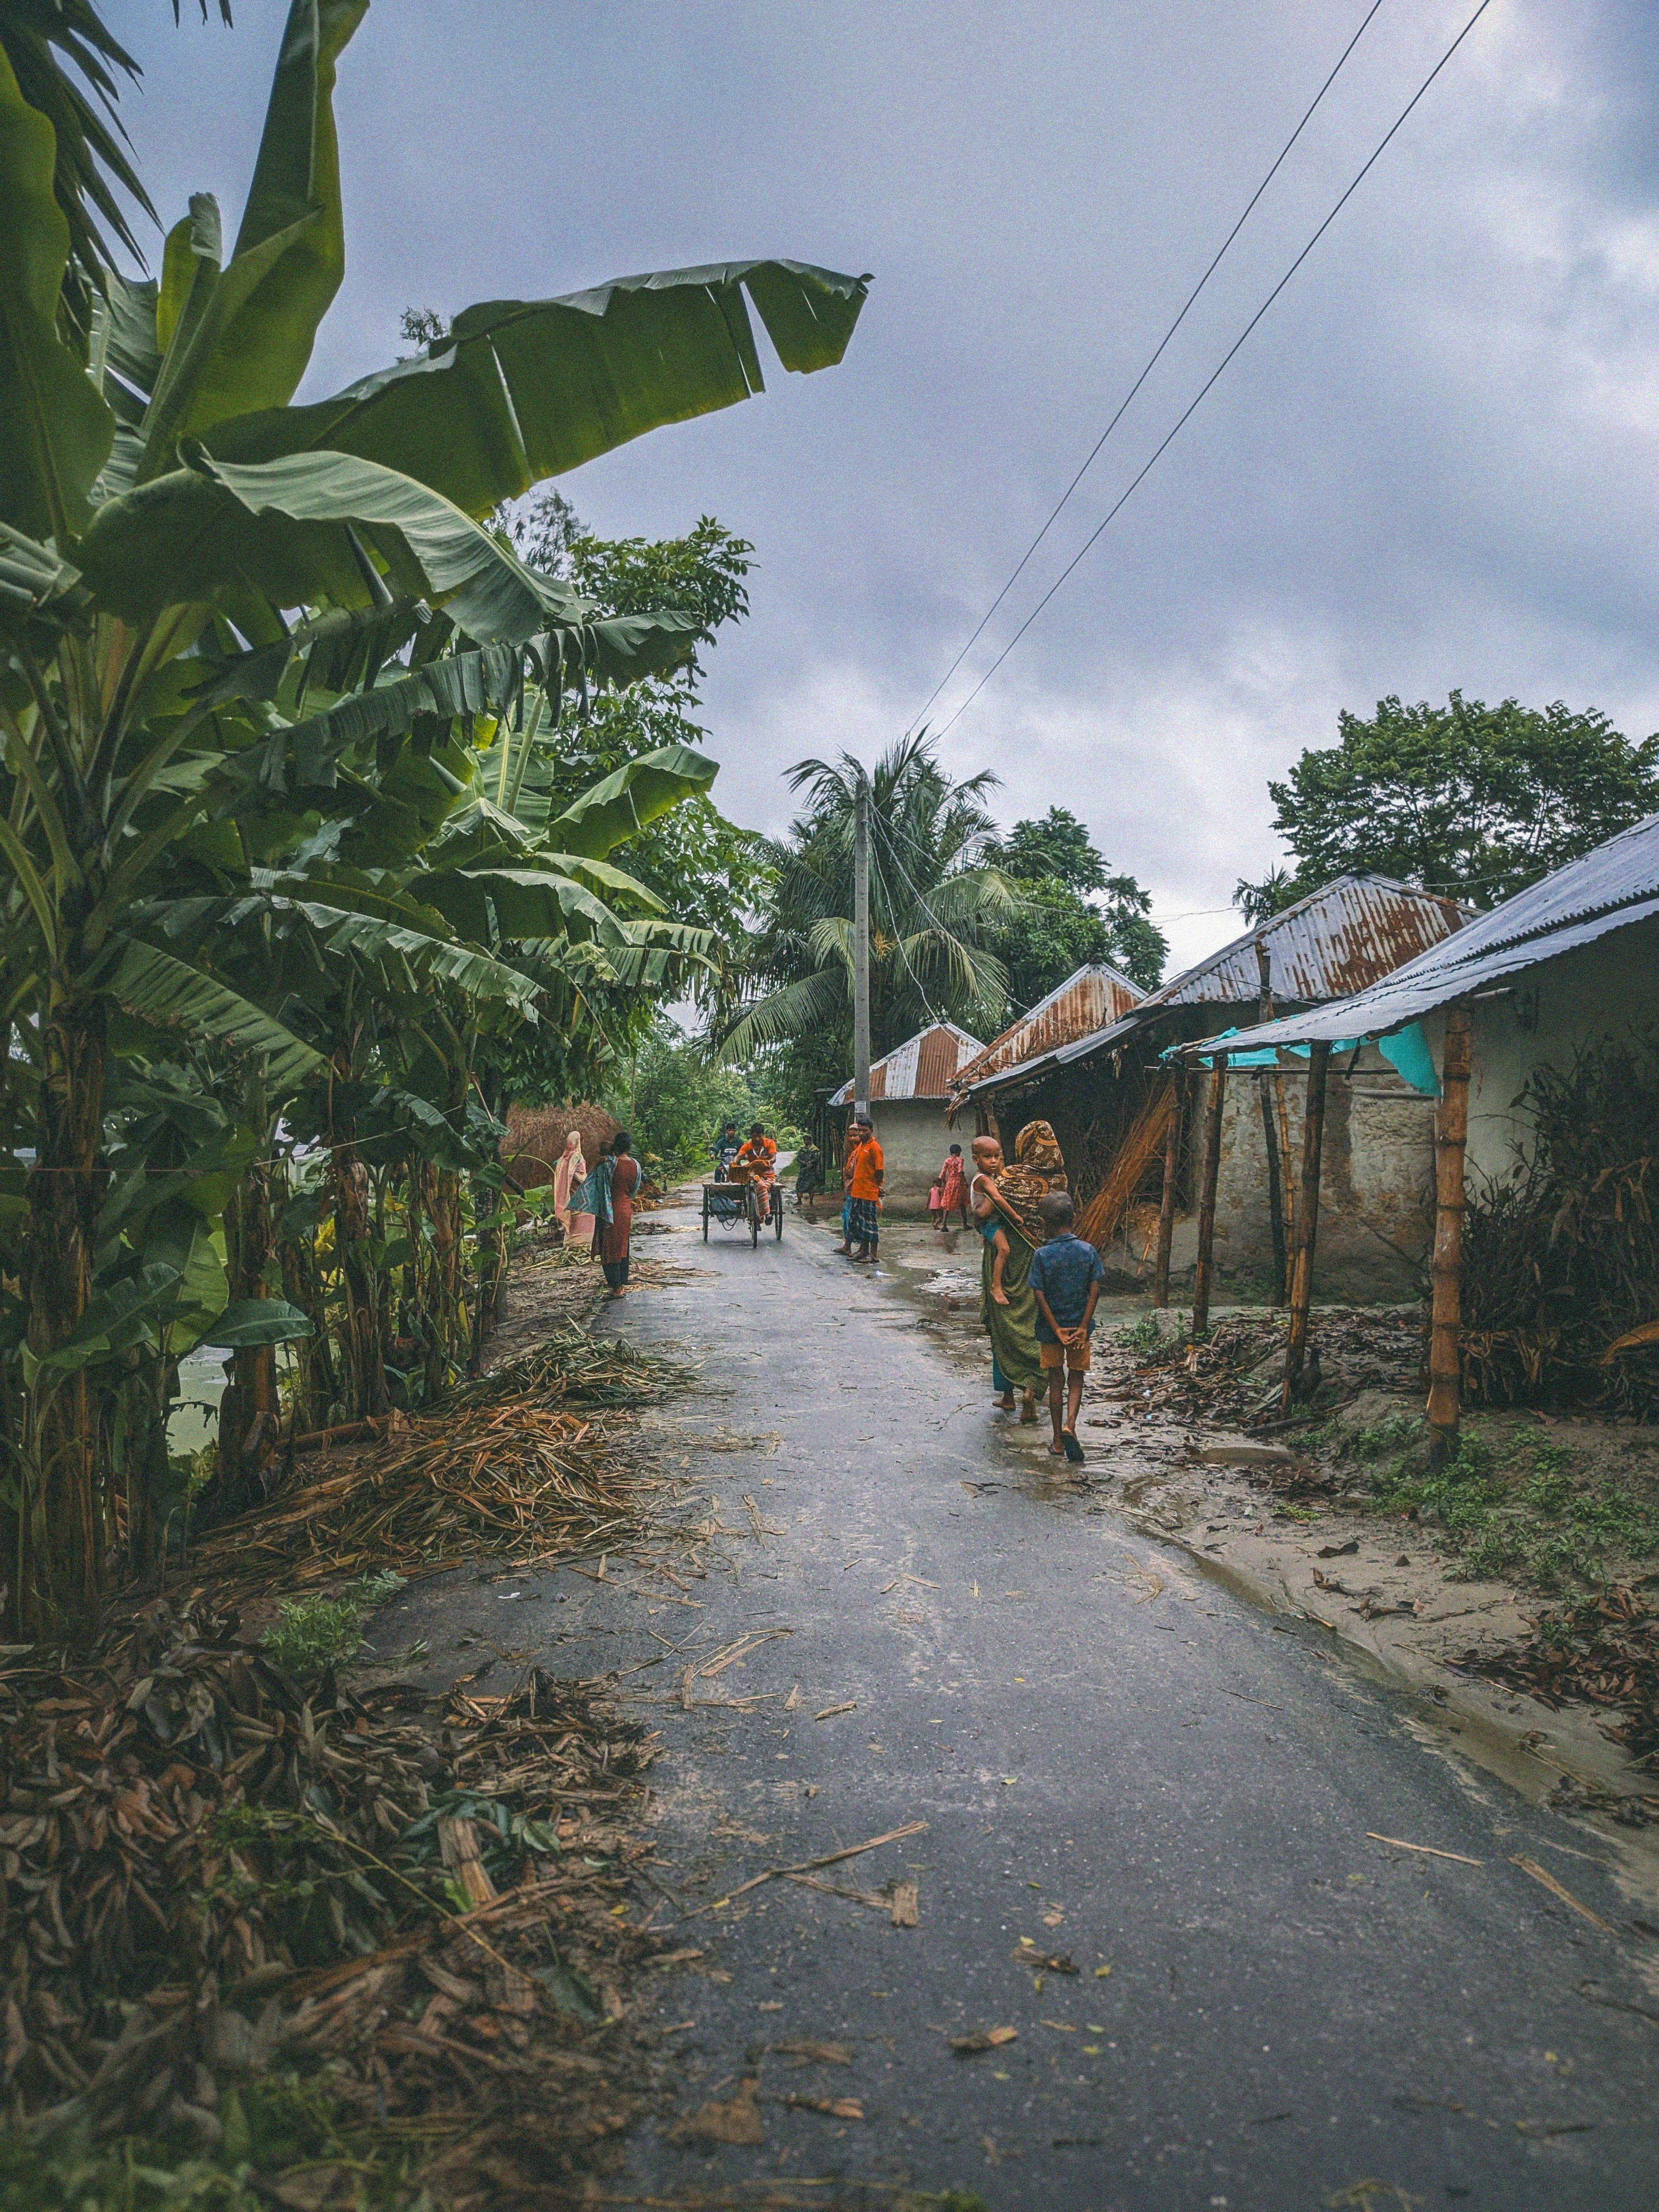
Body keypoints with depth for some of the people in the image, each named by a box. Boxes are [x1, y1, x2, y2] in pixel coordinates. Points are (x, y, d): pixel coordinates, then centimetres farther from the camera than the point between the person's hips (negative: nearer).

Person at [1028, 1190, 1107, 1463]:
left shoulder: (1041, 1255, -12)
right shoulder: (1088, 1250, -7)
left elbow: (1039, 1295, -15)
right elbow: (1095, 1290, -11)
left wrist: (1056, 1329, -11)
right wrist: (1083, 1327, -9)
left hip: (1051, 1328, -1)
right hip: (1079, 1325, 1)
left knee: (1056, 1381, 12)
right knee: (1076, 1379, 14)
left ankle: (1058, 1440, 18)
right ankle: (1070, 1425, -9)